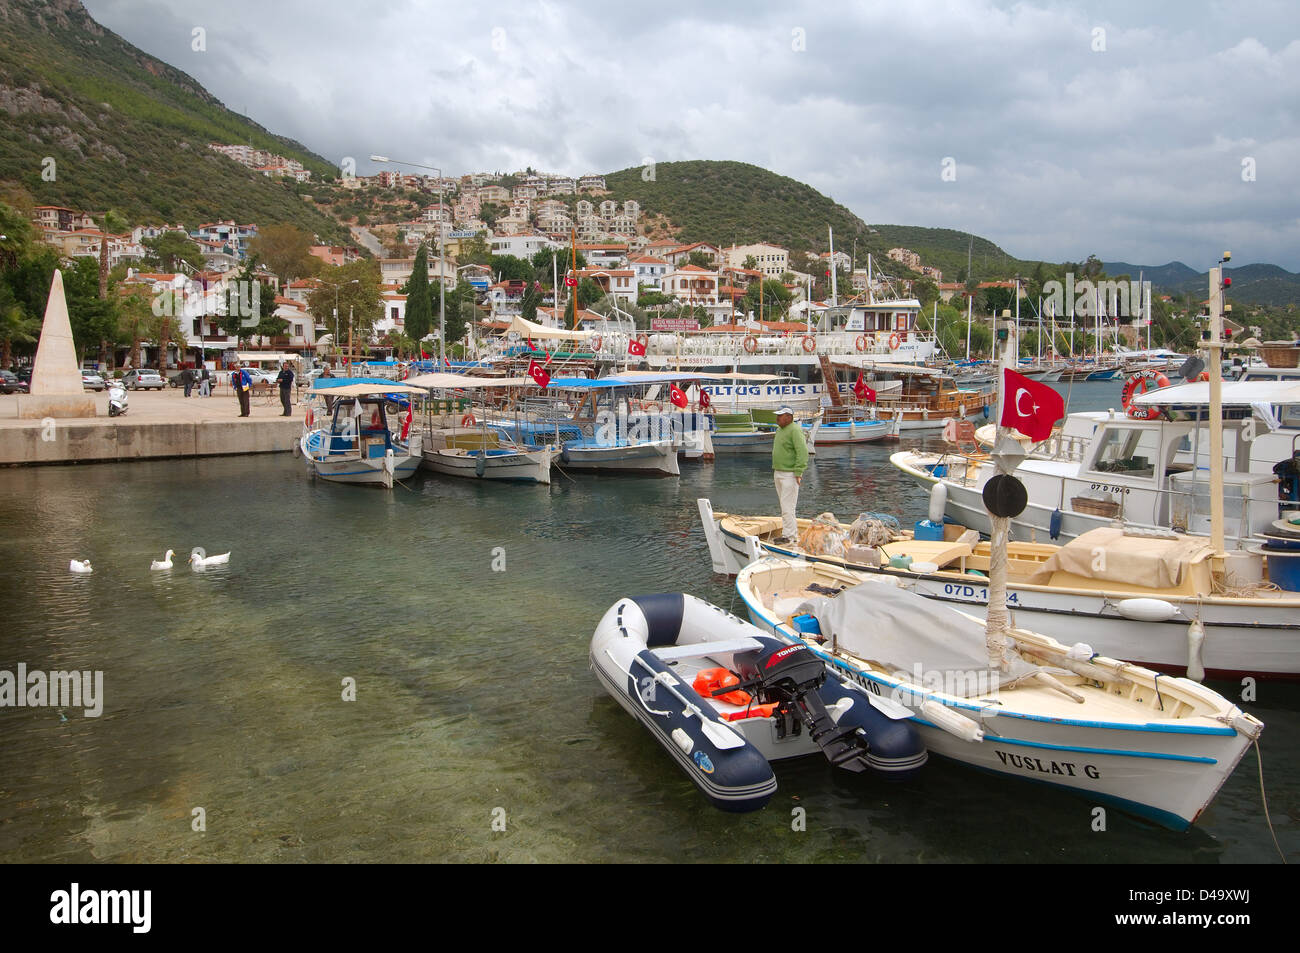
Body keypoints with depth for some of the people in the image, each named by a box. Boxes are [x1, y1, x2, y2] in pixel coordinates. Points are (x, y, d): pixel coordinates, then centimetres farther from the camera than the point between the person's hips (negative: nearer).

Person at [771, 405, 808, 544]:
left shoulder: (795, 430, -15)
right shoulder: (780, 430, 15)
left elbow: (802, 452, -22)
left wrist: (798, 472, -24)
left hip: (790, 474, -10)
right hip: (778, 473, 10)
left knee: (787, 507, -9)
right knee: (784, 506, 14)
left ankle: (788, 536, -4)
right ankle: (794, 532, 22)